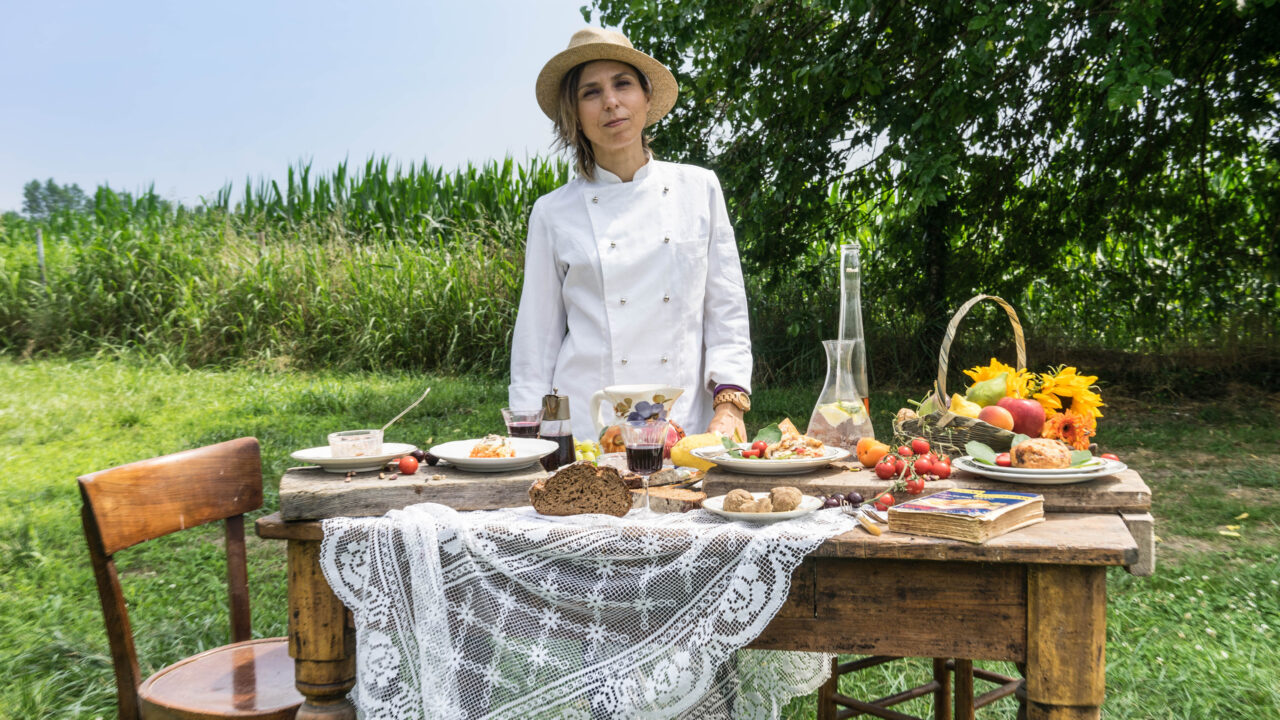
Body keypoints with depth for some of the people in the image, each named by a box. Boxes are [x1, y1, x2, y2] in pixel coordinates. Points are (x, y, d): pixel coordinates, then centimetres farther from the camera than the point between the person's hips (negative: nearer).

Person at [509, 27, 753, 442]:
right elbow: (537, 339, 6)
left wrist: (729, 406, -5)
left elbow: (727, 313, 6)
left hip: (686, 423, 1)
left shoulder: (699, 189, 5)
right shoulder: (553, 213, 3)